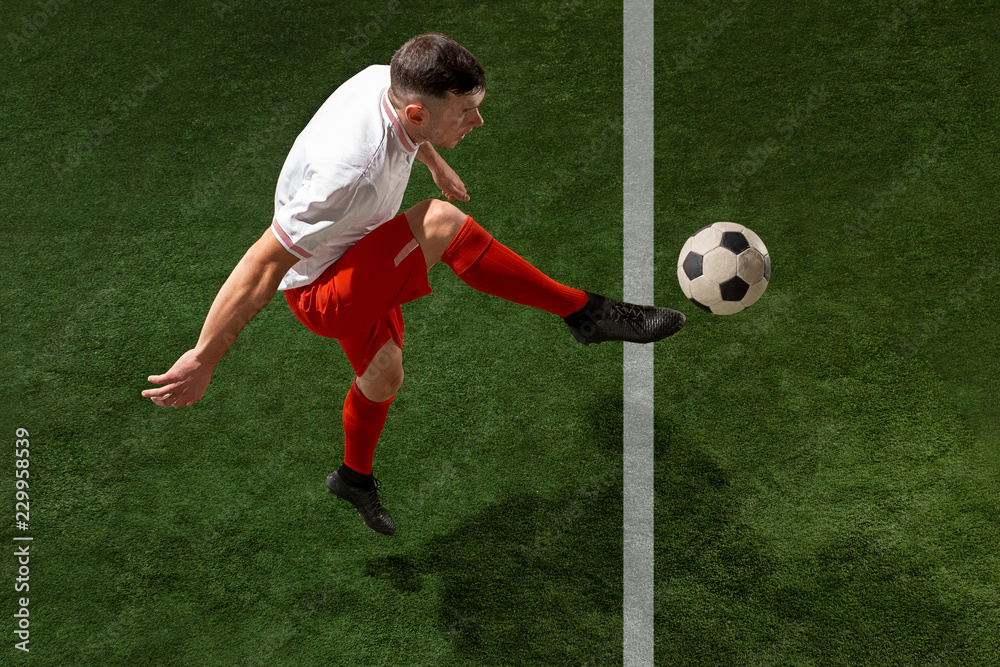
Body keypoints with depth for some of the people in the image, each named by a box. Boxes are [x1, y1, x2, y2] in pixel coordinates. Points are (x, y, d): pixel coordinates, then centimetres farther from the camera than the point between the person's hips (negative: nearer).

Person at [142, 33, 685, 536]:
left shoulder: (389, 81, -15)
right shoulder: (353, 170, -39)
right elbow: (264, 264, -36)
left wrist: (436, 164, 30)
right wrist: (203, 360, -31)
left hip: (361, 264, 9)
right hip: (318, 291, -9)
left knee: (382, 373, 28)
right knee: (441, 224, -33)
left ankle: (354, 477, 58)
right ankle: (585, 313, -21)